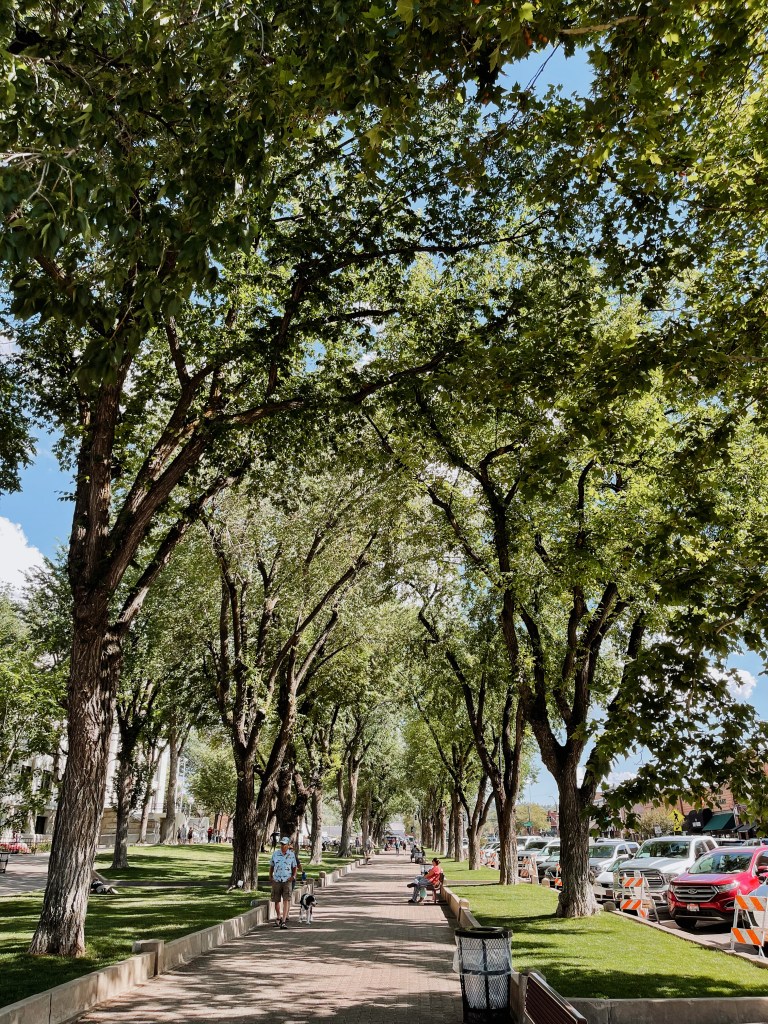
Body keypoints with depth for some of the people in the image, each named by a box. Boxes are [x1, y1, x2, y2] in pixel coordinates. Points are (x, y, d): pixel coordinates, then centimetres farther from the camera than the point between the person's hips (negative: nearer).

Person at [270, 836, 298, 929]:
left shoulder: (292, 855, 1)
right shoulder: (275, 853, 4)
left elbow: (294, 867, 10)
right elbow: (271, 866, 14)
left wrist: (293, 876, -5)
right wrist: (270, 876, 5)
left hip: (287, 880, -2)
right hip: (276, 880, 2)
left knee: (286, 900, -11)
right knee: (276, 901, 10)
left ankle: (283, 921, -13)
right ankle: (279, 917, 33)